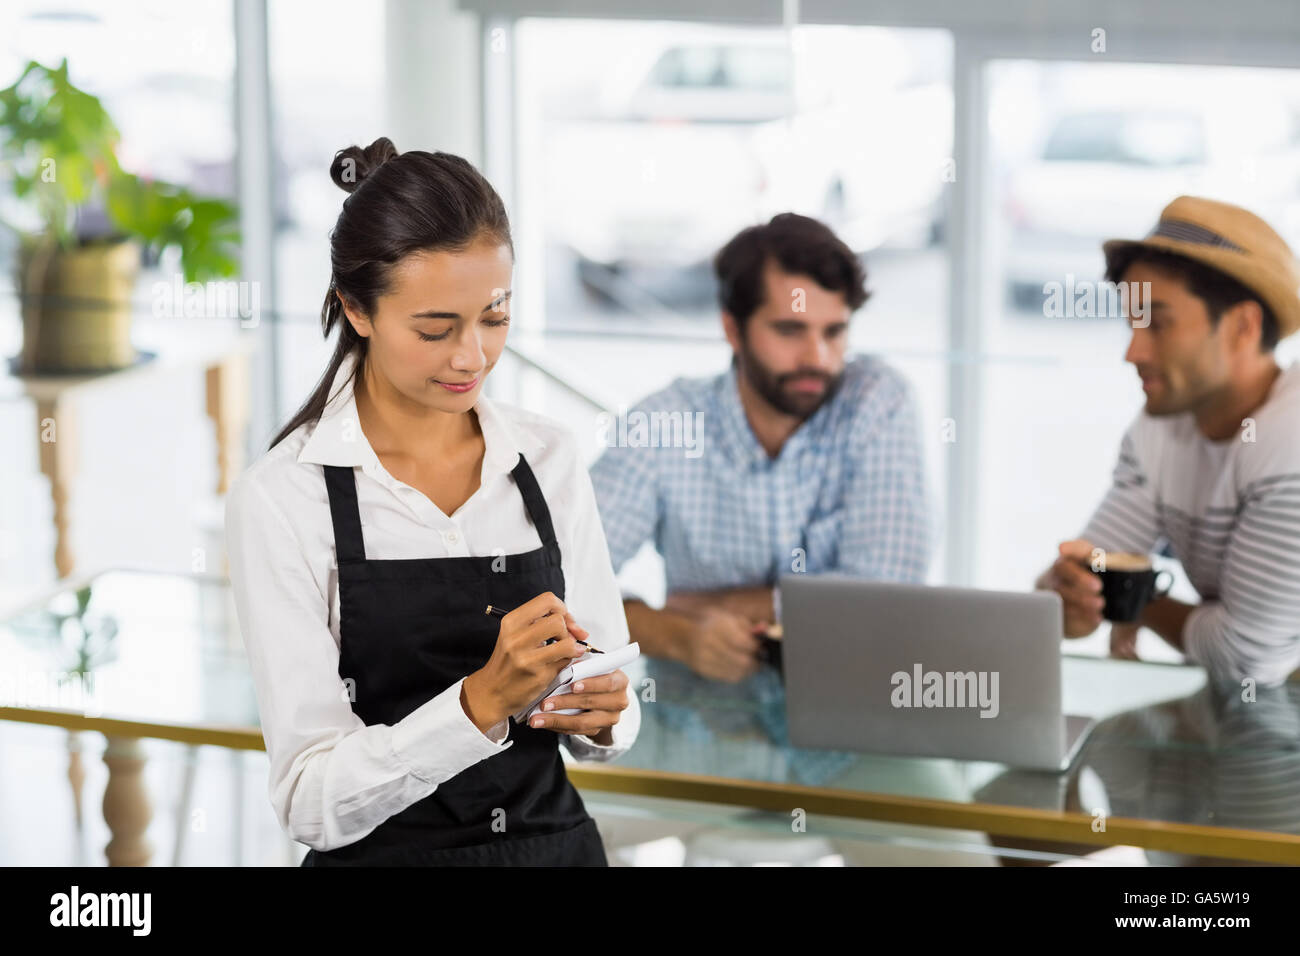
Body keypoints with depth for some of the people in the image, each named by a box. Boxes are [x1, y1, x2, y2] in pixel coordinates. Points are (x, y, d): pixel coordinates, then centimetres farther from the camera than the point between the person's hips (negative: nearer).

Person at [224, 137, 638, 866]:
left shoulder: (551, 459, -4)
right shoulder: (283, 497, -17)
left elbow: (612, 706, 3)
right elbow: (312, 803, -20)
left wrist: (602, 714, -18)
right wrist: (482, 701, -33)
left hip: (557, 841, 4)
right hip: (384, 855, -3)